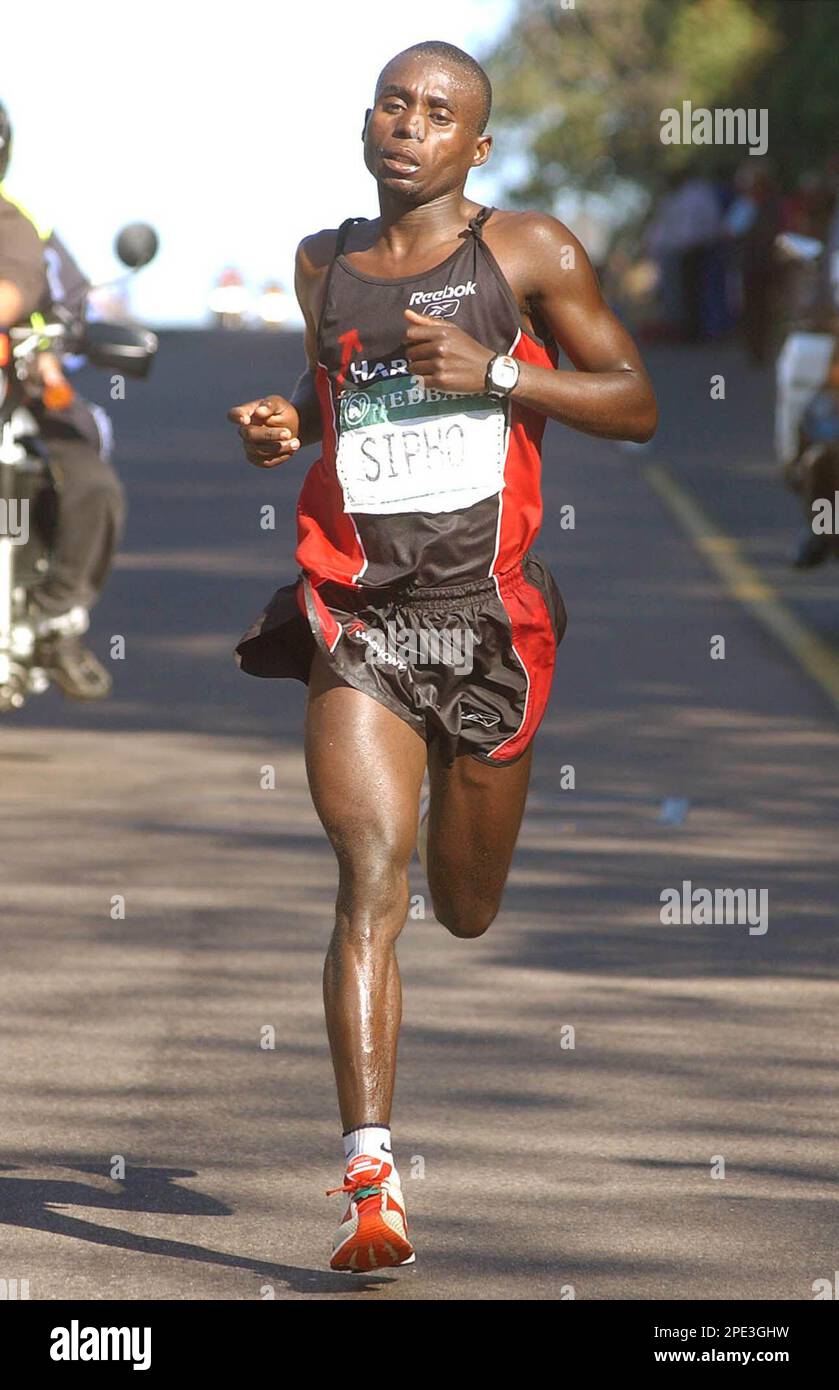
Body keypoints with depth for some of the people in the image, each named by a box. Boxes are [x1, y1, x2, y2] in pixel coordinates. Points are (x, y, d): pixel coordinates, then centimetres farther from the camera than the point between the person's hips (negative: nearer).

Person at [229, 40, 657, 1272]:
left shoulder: (530, 252, 1)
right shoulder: (323, 264, 12)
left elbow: (635, 404, 1)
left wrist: (495, 374, -13)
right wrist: (285, 427, 8)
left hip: (487, 615, -1)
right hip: (357, 617, 1)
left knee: (468, 911, 14)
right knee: (370, 880, -18)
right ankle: (371, 1182, -22)